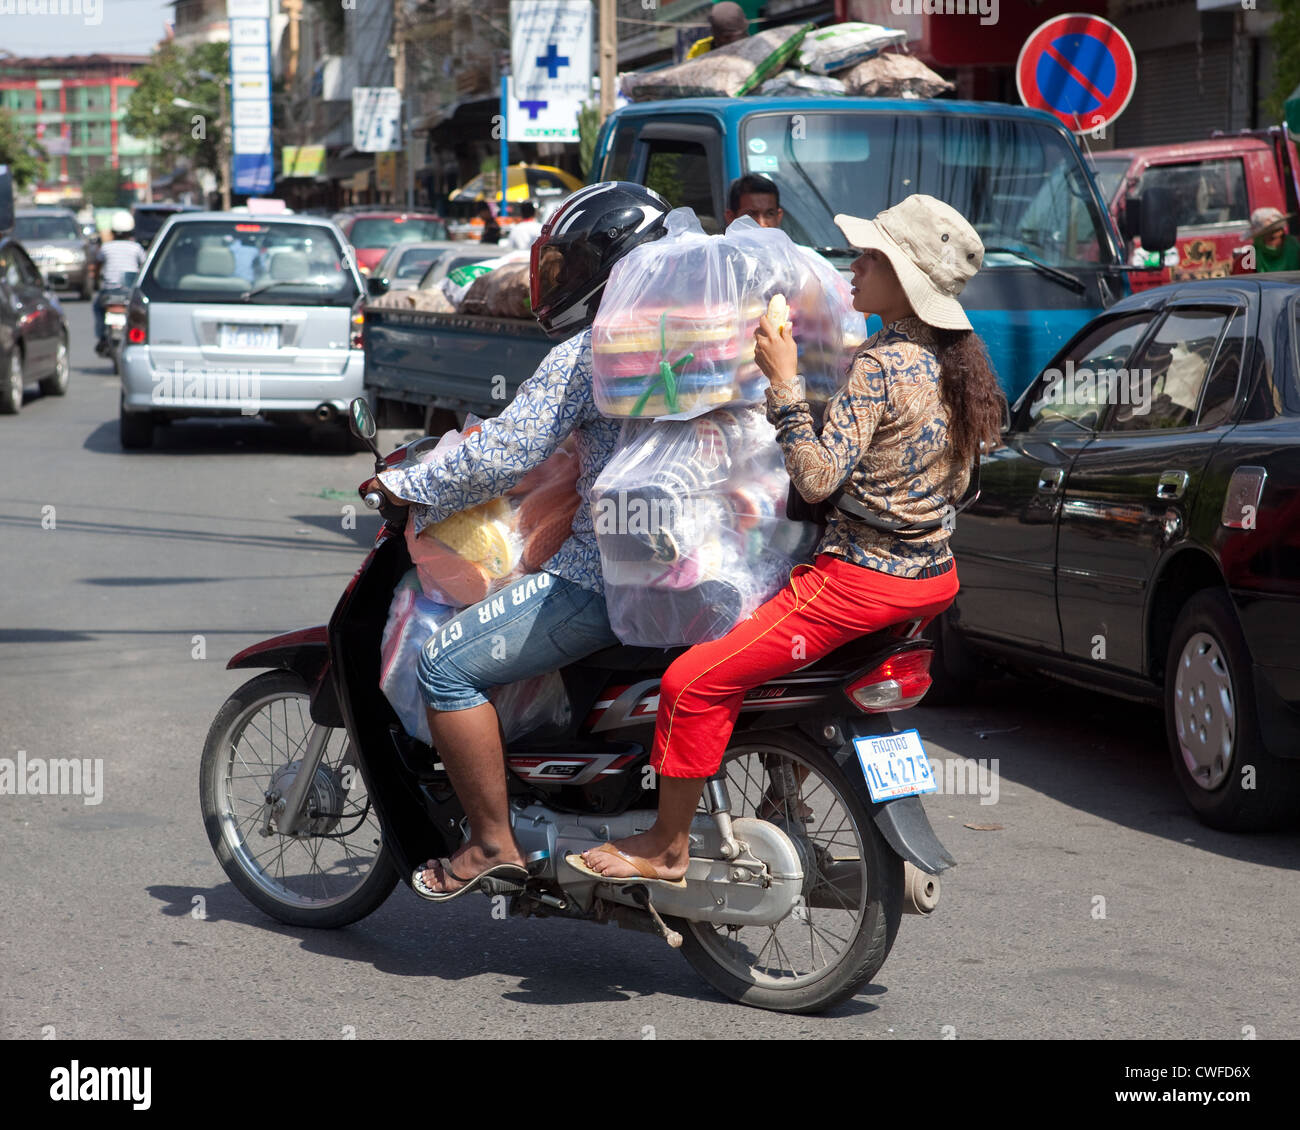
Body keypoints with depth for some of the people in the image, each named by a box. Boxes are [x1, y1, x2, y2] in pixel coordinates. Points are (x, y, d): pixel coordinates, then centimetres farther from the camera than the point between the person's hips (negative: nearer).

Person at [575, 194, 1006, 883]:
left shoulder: (881, 365, -20)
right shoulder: (955, 360, 6)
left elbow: (817, 479, -24)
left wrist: (784, 385, -22)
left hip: (863, 580, -10)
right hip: (934, 575, 10)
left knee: (694, 682, -9)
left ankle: (668, 847, -1)